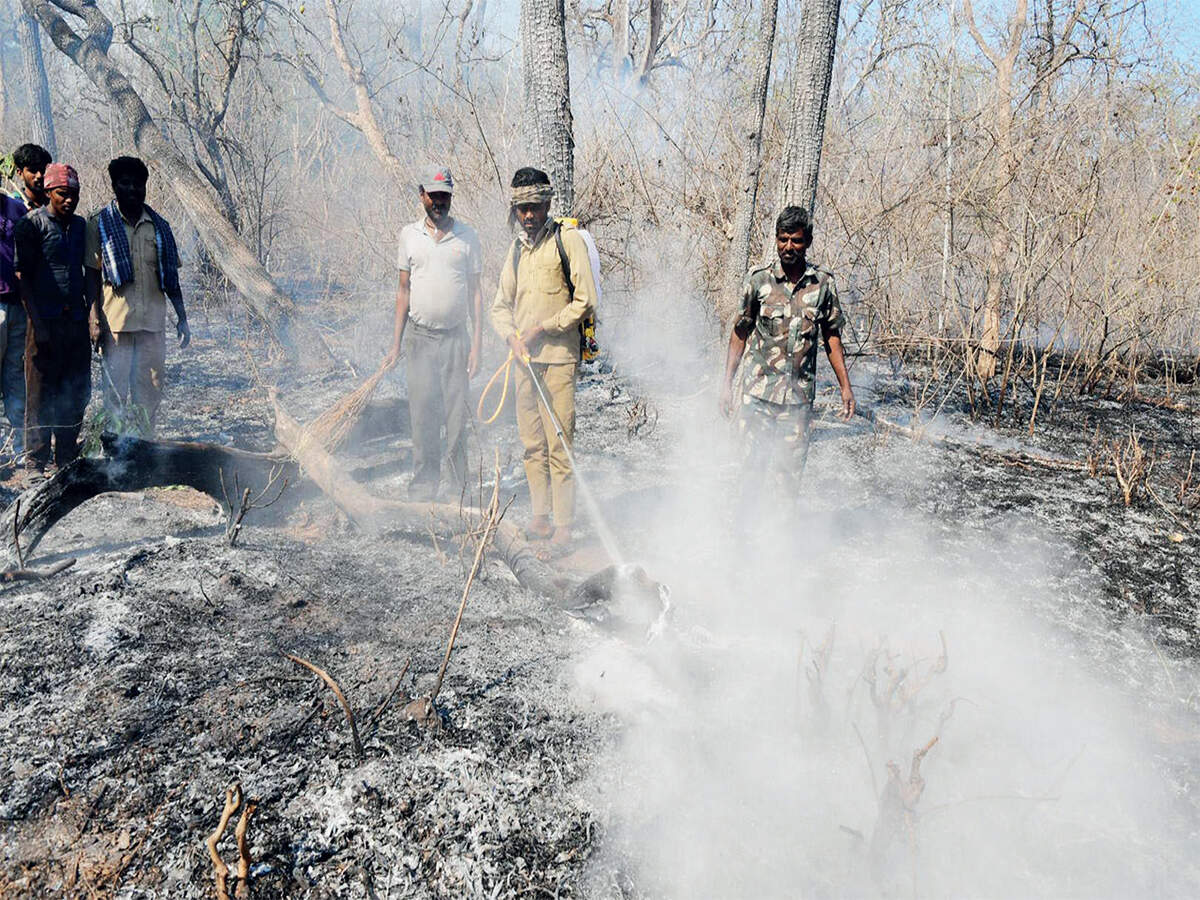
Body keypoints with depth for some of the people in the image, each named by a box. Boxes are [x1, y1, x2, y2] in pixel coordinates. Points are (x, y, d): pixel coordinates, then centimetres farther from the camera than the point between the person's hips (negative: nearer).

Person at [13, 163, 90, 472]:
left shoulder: (80, 225, 14)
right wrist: (37, 322, -13)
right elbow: (23, 276, -7)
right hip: (46, 321, -5)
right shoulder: (32, 224, -3)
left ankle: (67, 460, 19)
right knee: (41, 394, -1)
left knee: (76, 394, 8)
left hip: (76, 320, 5)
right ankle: (35, 464, 7)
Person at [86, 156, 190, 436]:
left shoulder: (158, 227, 12)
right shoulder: (99, 223, 4)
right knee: (117, 390, -3)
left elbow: (170, 276, 16)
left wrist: (182, 318, 11)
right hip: (114, 321, -3)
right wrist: (93, 319, -7)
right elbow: (92, 274, 2)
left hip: (153, 321, 3)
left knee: (150, 391, 4)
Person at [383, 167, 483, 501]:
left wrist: (476, 344, -2)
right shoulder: (409, 235, 7)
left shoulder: (467, 236, 4)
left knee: (457, 416, 1)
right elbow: (404, 291, 10)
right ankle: (424, 486, 11)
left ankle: (461, 487, 12)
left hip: (455, 336, -1)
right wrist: (396, 344, 6)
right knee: (422, 414, 0)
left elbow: (475, 292, 5)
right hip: (420, 336, 1)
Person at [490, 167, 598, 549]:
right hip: (524, 360, 6)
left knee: (559, 446, -7)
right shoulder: (517, 249, 17)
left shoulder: (567, 240, -3)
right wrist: (512, 337, -1)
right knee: (532, 445, 9)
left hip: (558, 358, -6)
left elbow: (585, 301, -9)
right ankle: (540, 517, 18)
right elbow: (501, 306, 19)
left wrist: (541, 329, -9)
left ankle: (564, 524, 0)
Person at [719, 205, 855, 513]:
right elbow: (740, 334, 6)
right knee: (753, 466, 3)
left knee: (790, 472, 5)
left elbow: (831, 336, 10)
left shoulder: (823, 283, 3)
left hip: (800, 395, 1)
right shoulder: (758, 279, -1)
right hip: (757, 390, -1)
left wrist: (845, 386, 7)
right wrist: (727, 383, 3)